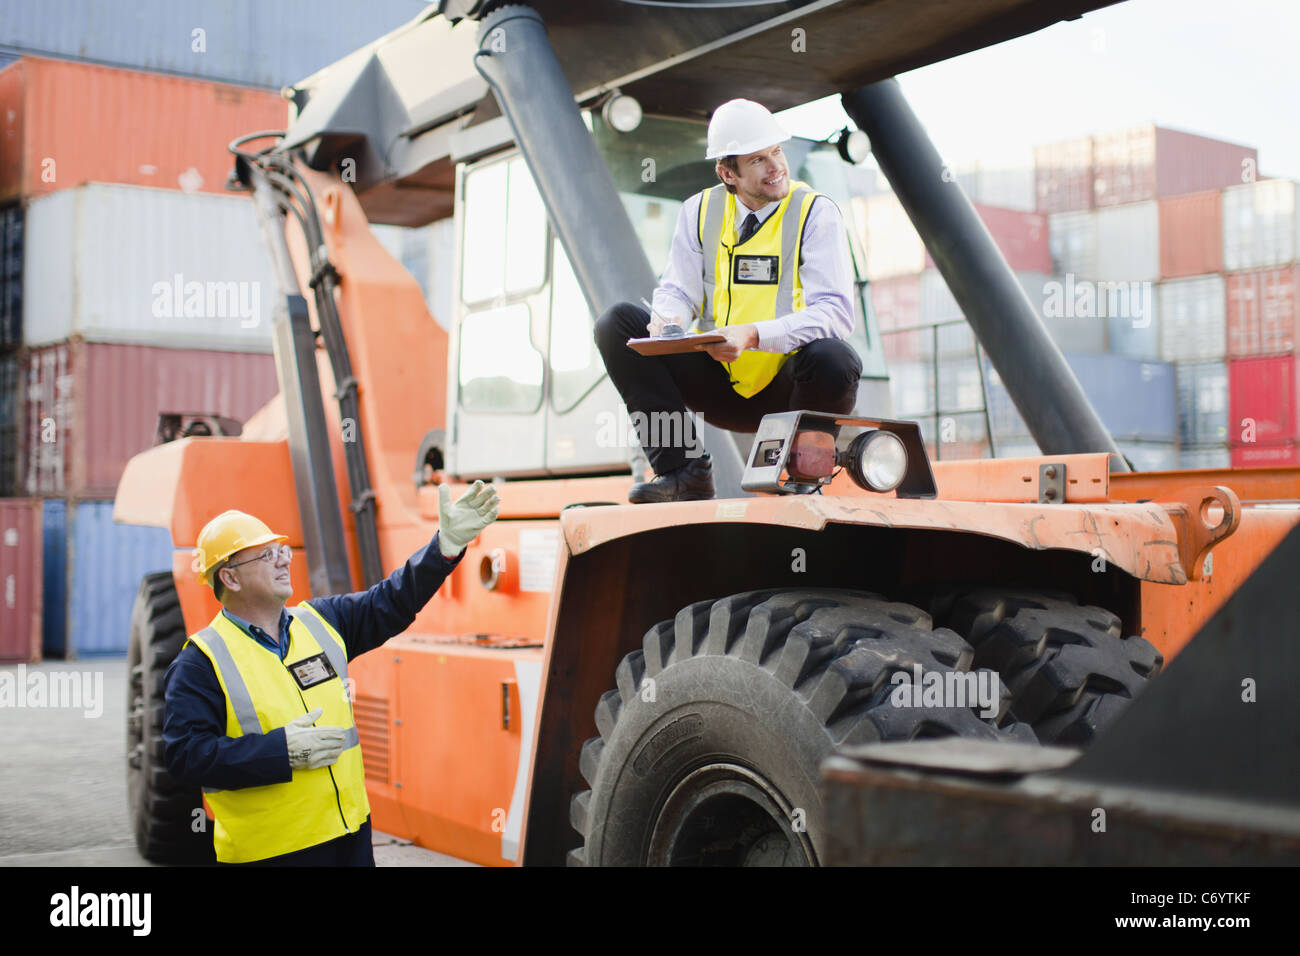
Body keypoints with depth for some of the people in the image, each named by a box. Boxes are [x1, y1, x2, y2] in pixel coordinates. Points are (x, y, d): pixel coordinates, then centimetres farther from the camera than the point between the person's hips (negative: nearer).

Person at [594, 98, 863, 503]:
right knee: (617, 323, -12)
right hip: (719, 387, 4)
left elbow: (836, 313, -17)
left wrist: (753, 335, -32)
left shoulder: (816, 212, -7)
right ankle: (685, 472, -12)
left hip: (786, 388, -3)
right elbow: (677, 291, 4)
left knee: (834, 359, -37)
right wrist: (669, 320, -22)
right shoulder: (700, 210, 5)